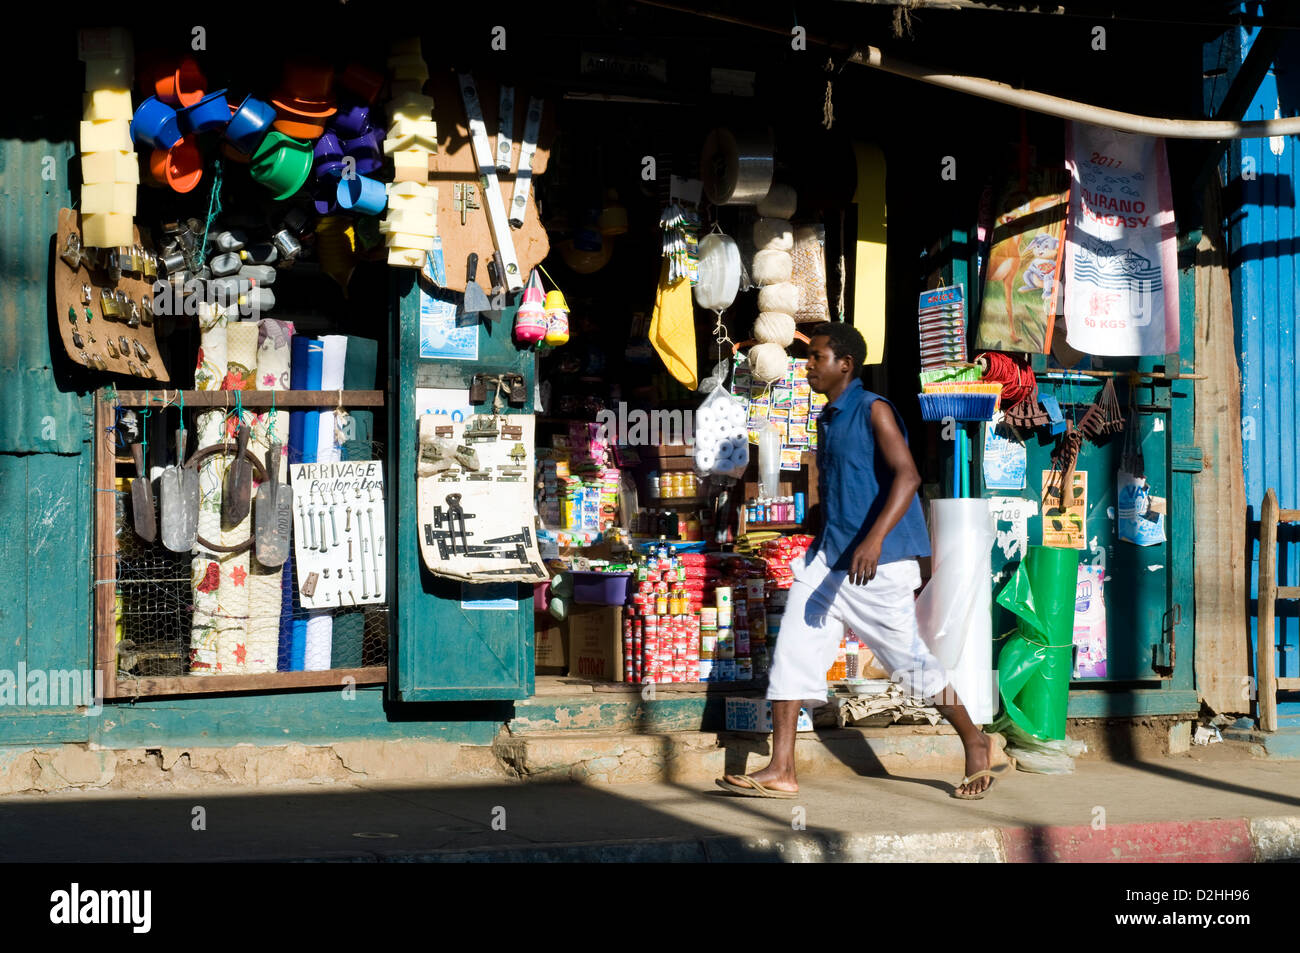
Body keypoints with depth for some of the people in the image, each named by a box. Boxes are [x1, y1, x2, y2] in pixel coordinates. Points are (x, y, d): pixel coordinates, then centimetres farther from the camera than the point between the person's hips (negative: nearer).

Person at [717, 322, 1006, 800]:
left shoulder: (873, 410, -10)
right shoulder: (827, 421, 16)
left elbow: (907, 475, -22)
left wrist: (874, 540, -33)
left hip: (879, 563, -8)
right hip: (828, 558, 8)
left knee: (909, 658, 1)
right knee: (792, 652, -3)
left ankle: (975, 743, 20)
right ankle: (780, 771, -2)